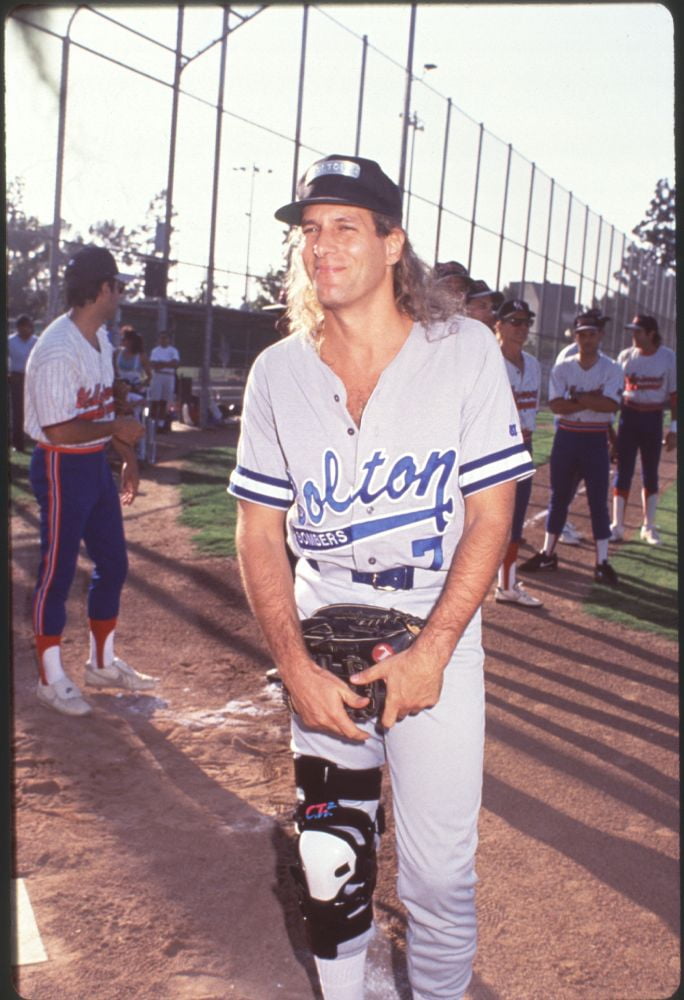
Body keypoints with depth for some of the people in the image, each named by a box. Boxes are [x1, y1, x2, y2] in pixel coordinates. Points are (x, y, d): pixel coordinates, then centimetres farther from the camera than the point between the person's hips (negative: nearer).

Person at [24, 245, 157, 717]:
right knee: (57, 572, 2)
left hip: (97, 464, 9)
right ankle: (51, 679, 16)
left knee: (113, 563, 15)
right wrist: (118, 428, -15)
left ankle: (103, 663, 30)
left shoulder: (101, 339, 7)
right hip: (62, 468, -9)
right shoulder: (57, 351, -22)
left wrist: (128, 457, 15)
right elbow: (59, 430, -25)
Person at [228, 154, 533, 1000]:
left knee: (438, 868, 0)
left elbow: (490, 519, -7)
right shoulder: (277, 373, 0)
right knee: (329, 859, 9)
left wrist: (429, 654, -15)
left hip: (436, 633, -2)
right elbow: (259, 533, 2)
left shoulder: (465, 351, -7)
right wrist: (294, 665, -9)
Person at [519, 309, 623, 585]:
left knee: (598, 501, -1)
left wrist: (576, 397, -16)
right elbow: (556, 405, -10)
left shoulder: (611, 369, -3)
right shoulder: (562, 368, 2)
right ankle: (547, 554, 21)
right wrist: (591, 399, -16)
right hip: (566, 437, 2)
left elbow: (611, 405, -18)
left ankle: (602, 562, 5)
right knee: (559, 497, 10)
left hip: (596, 440, -2)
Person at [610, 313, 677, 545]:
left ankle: (649, 527, 19)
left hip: (653, 419, -1)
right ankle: (617, 526, 7)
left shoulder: (669, 358, -5)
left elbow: (674, 394, -1)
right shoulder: (625, 356, 0)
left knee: (650, 473, 9)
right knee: (623, 471, 1)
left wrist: (673, 428, -4)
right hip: (628, 416, 1)